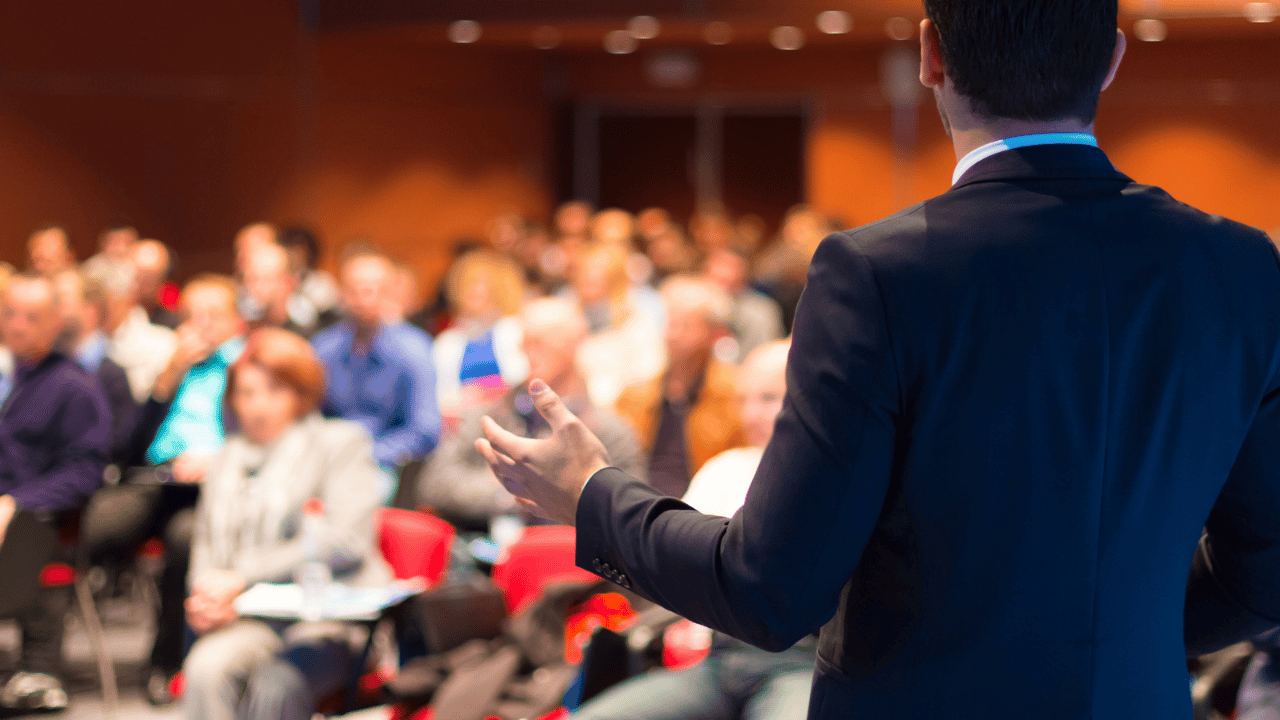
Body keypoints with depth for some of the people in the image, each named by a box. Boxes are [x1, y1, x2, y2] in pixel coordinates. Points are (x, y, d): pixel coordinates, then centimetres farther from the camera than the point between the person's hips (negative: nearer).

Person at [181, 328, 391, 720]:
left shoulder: (342, 442, 8)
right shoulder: (229, 459, 24)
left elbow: (346, 540, -6)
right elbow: (207, 545, 23)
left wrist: (242, 577, -10)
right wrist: (207, 595, -3)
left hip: (334, 618, -4)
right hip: (251, 620, 4)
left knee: (273, 687, -35)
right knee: (206, 669, -31)